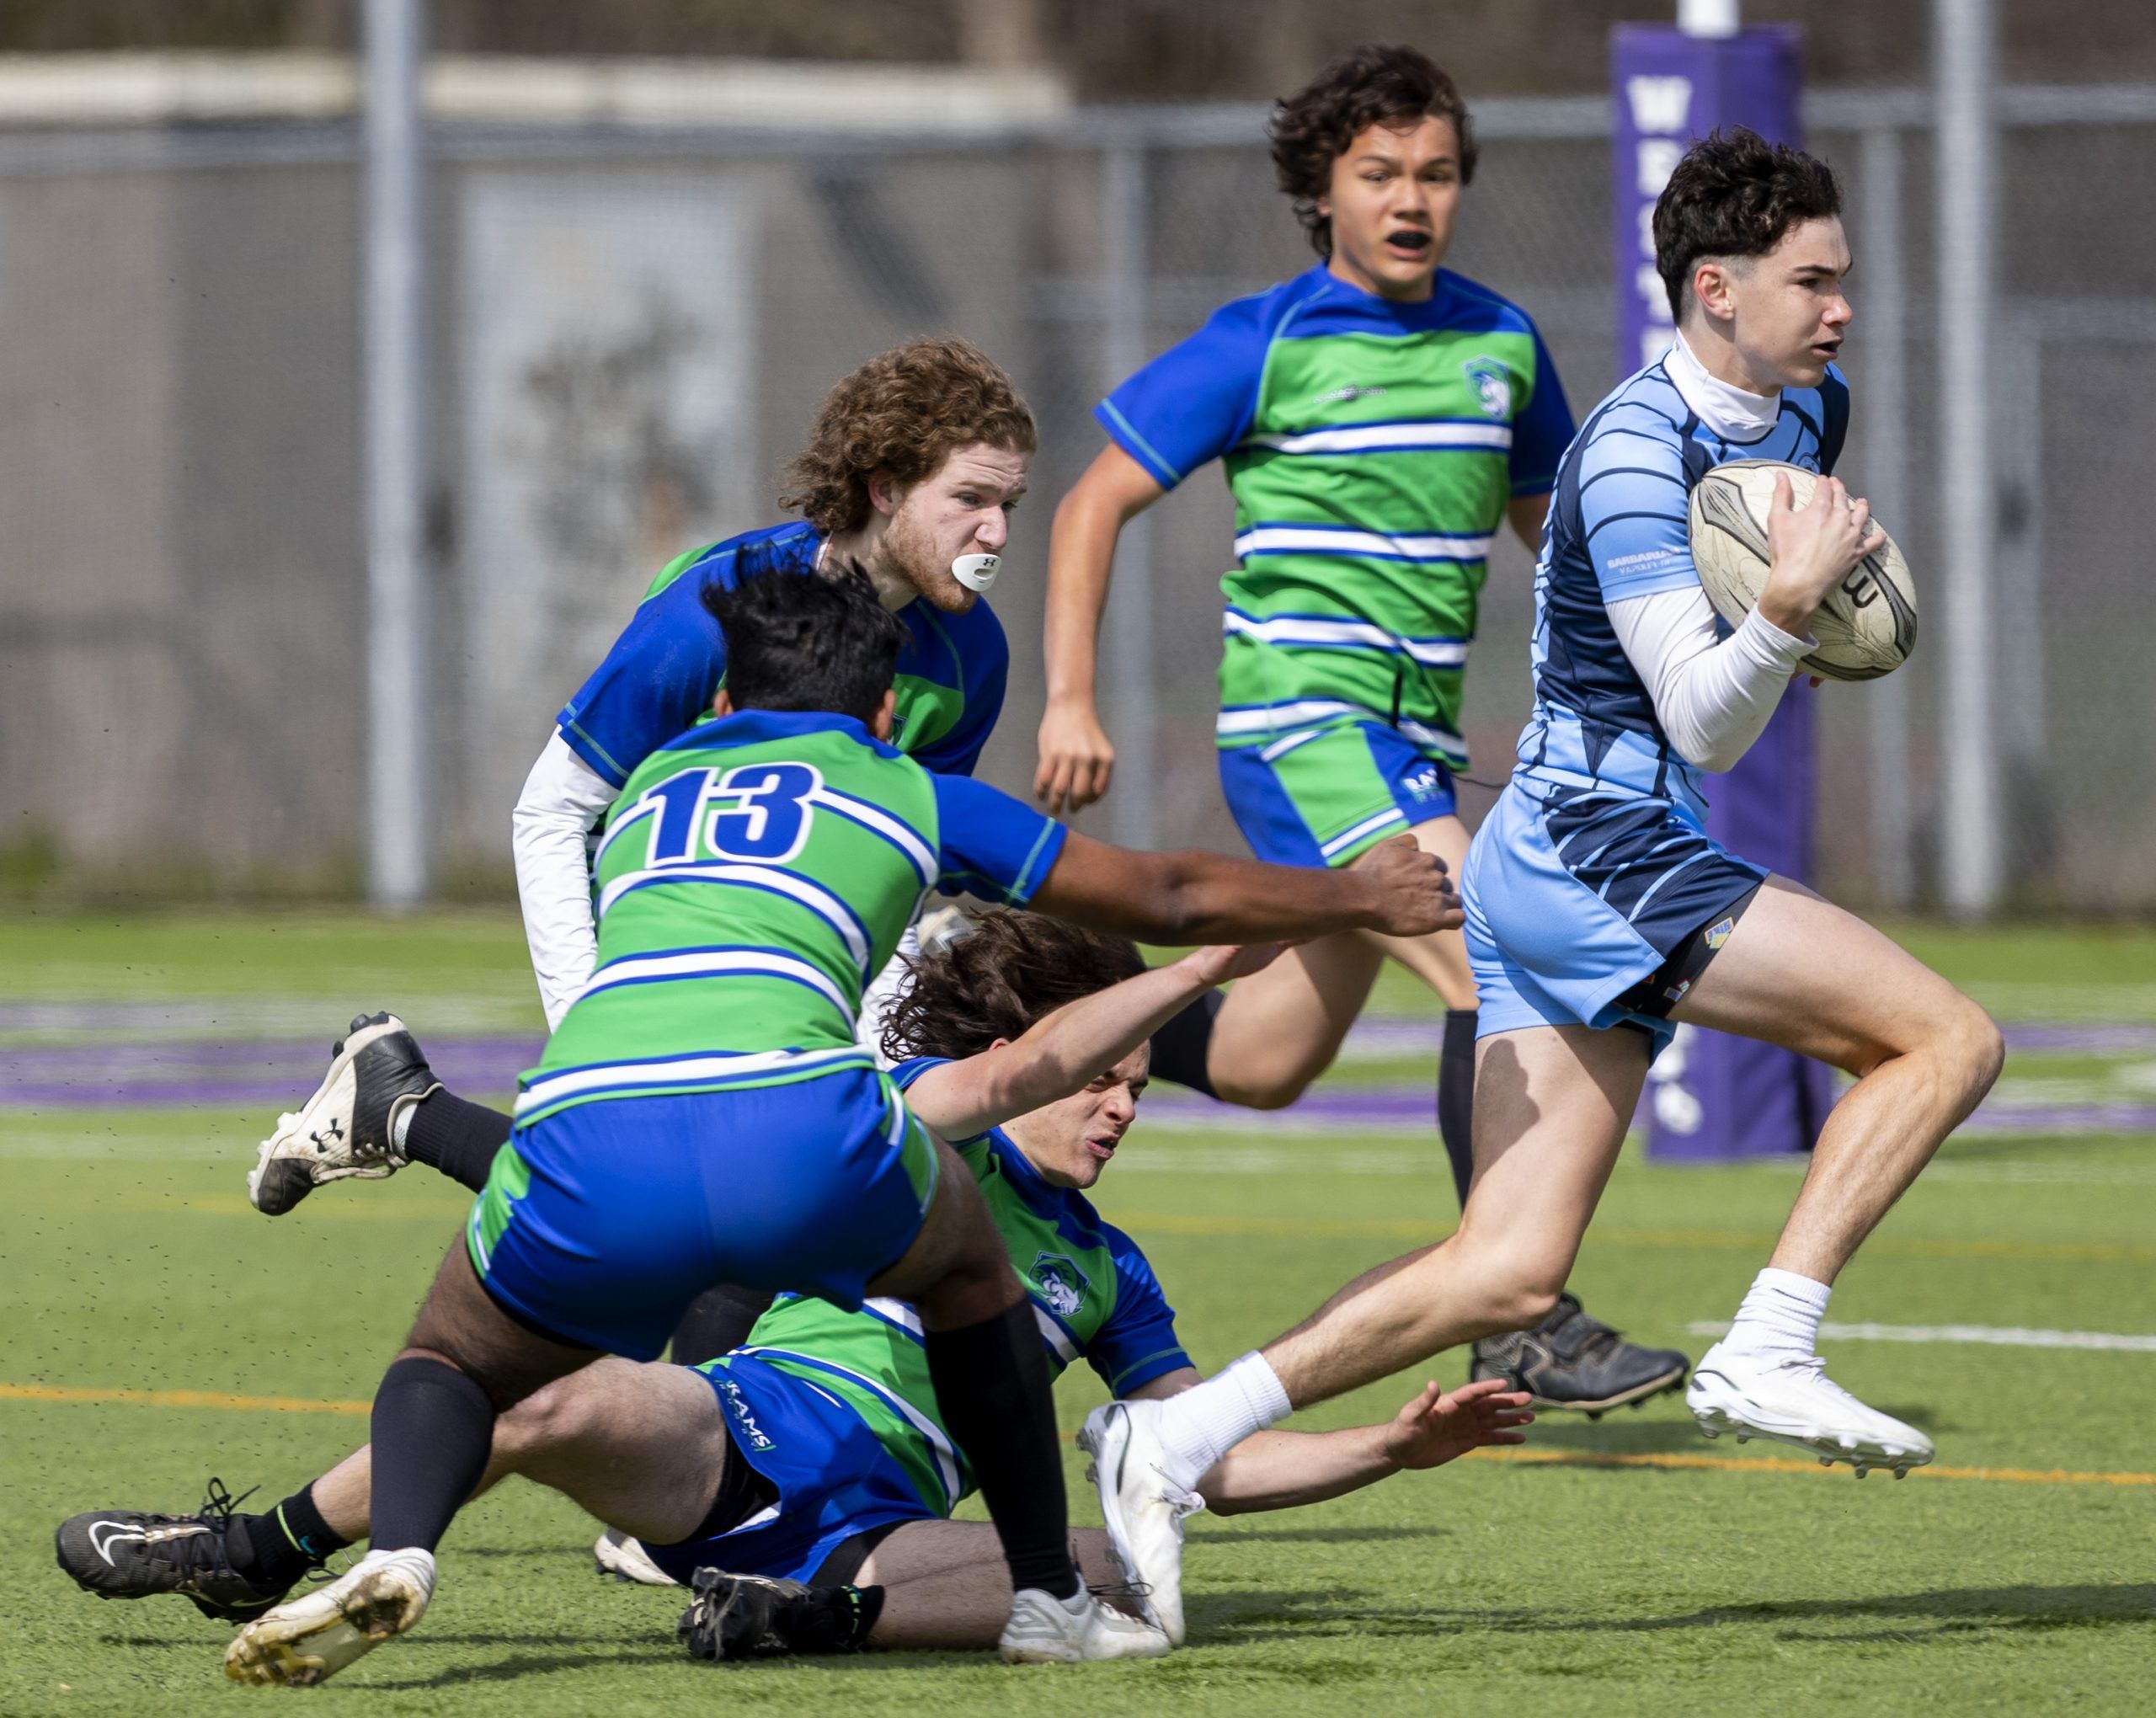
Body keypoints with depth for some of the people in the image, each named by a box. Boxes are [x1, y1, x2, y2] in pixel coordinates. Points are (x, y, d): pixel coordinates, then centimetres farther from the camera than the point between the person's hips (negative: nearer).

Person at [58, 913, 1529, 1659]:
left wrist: (1395, 1447, 18)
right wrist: (1210, 962, -14)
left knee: (1116, 1566, -26)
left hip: (884, 1522, 4)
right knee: (563, 1406, -34)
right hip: (748, 1433, -4)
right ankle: (259, 1553, -14)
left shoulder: (1105, 1273, 27)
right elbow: (1016, 1073, -11)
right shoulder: (911, 1122, 12)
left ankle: (818, 1615, -37)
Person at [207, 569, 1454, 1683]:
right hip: (798, 1137, -1)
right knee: (966, 1258, 32)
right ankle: (1050, 1599, 36)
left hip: (587, 1139, 1)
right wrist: (1363, 901, 55)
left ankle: (397, 1554, -8)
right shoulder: (915, 796, 27)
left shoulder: (649, 789, 34)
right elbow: (1171, 899, 38)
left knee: (452, 1363, 25)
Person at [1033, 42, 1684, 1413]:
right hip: (1302, 720, -7)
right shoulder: (1264, 347, -7)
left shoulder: (1504, 345, 9)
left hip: (1412, 740, 7)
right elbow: (1097, 503, -2)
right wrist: (1071, 702, -10)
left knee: (1267, 1066, 14)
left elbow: (1547, 523, 24)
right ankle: (1523, 1325, -22)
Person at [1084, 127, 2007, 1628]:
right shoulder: (1633, 457, -18)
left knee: (1510, 1274, 3)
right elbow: (1706, 727, -20)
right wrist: (1788, 607, -37)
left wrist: (1843, 571, 10)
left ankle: (1175, 1437, 2)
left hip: (1581, 866, 9)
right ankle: (1767, 1353, -15)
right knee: (1947, 1037, -16)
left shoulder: (1806, 409, 10)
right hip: (1595, 845, -9)